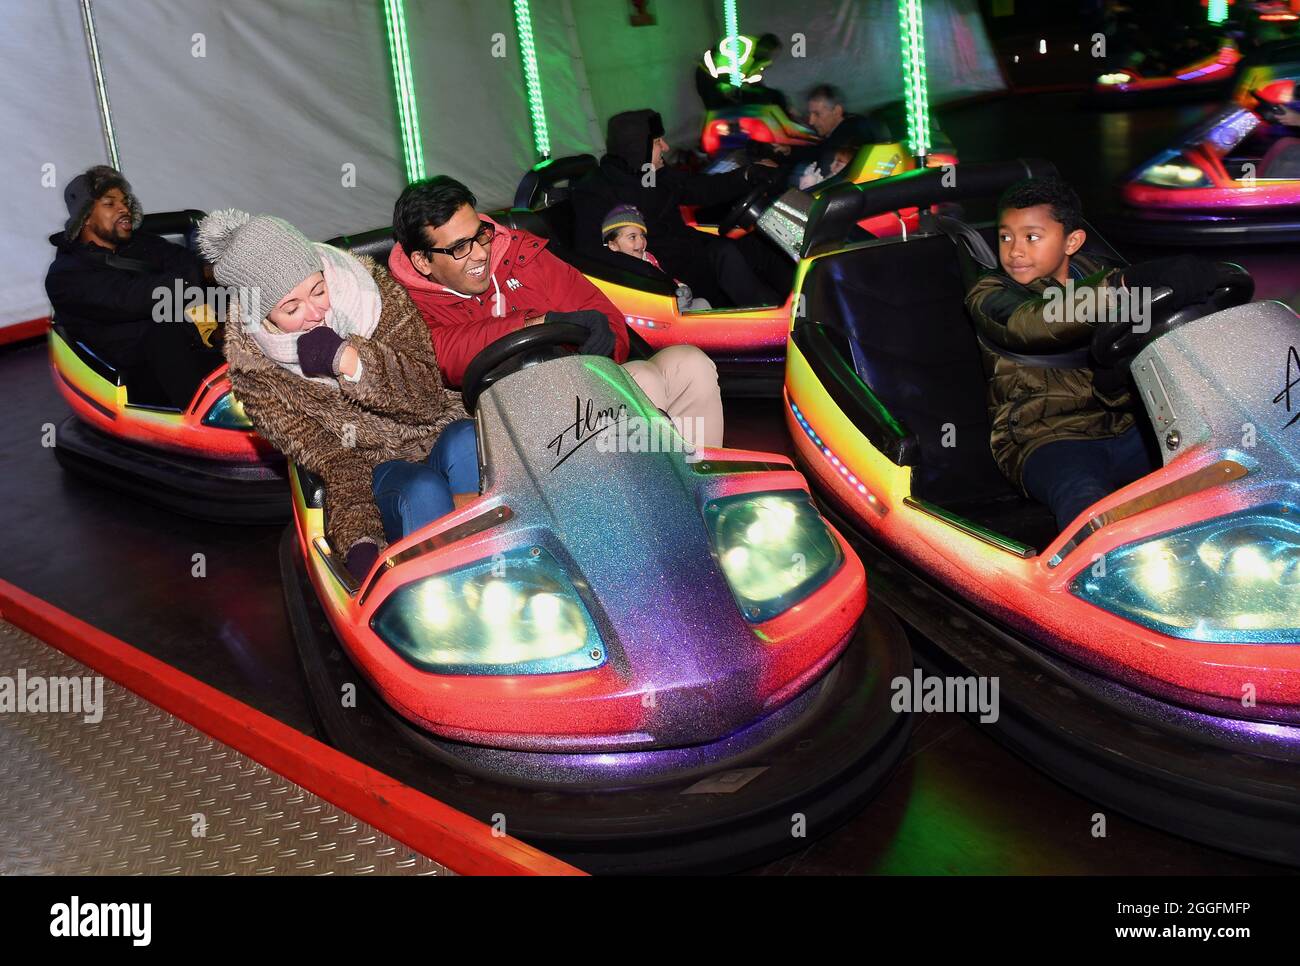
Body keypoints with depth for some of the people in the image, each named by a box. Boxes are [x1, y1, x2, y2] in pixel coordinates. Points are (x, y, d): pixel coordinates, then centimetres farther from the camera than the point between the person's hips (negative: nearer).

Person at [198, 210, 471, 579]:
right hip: (373, 468, -1)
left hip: (436, 433, 1)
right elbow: (323, 456, -10)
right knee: (423, 493, -35)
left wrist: (346, 359, -25)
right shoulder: (252, 362, -8)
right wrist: (358, 540, -27)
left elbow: (429, 395, -10)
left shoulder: (371, 287, -8)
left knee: (465, 445, -34)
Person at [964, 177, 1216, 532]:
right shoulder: (988, 296, 0)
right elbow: (1030, 323, -25)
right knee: (1088, 506, -36)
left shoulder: (1096, 272, 16)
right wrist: (1125, 284, -37)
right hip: (1045, 438, -5)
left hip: (1125, 424, 5)